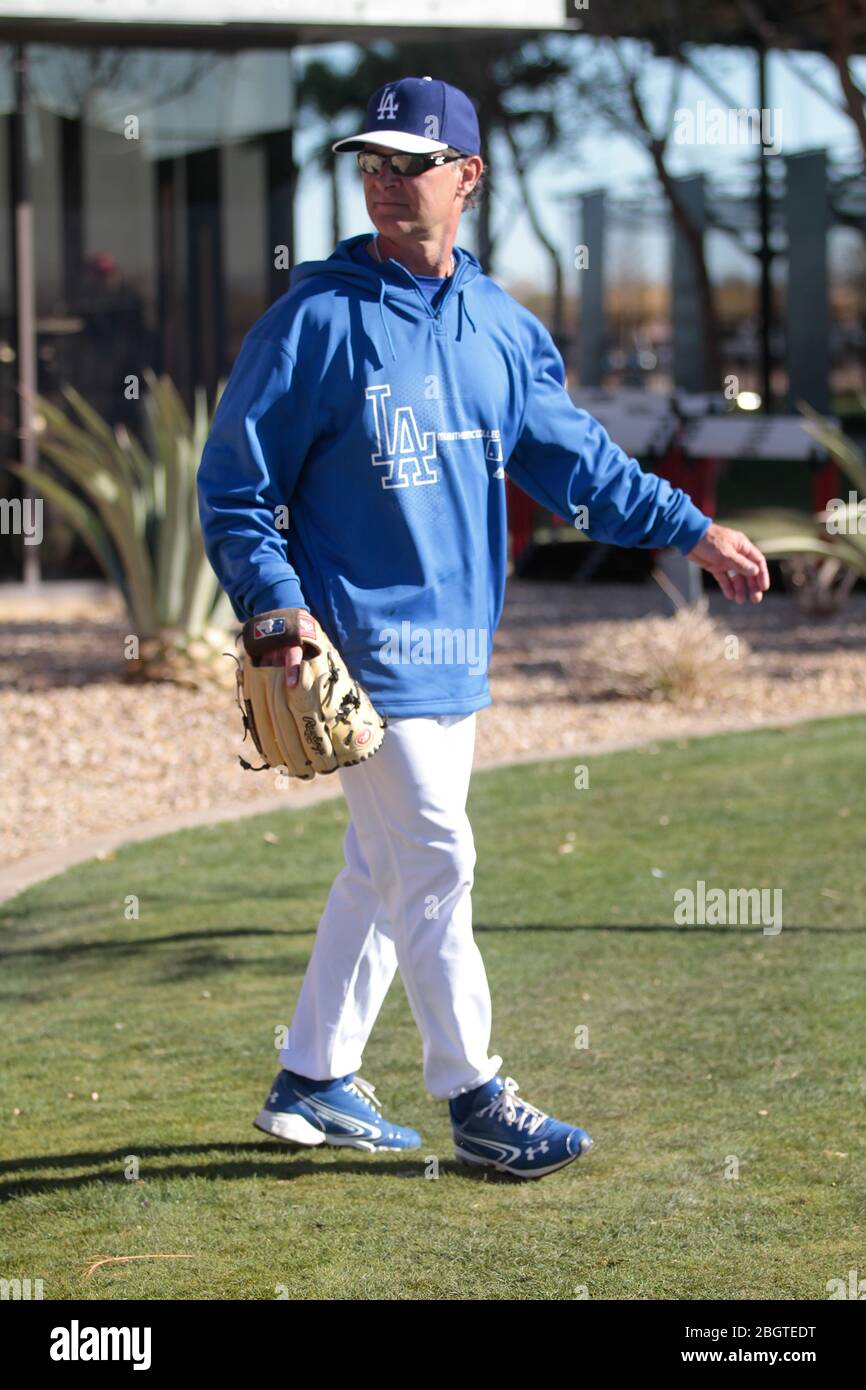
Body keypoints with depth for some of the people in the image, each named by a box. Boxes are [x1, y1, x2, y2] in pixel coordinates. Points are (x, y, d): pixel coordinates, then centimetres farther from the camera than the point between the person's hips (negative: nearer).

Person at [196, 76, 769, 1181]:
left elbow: (572, 457, 11)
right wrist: (280, 615, -19)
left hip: (455, 651, 7)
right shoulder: (316, 321, -10)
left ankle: (314, 1083, 24)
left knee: (386, 870, 13)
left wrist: (690, 530, 3)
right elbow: (233, 484, -8)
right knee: (434, 864, -5)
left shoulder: (501, 325, 8)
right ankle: (471, 1100, 4)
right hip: (369, 649, -7)